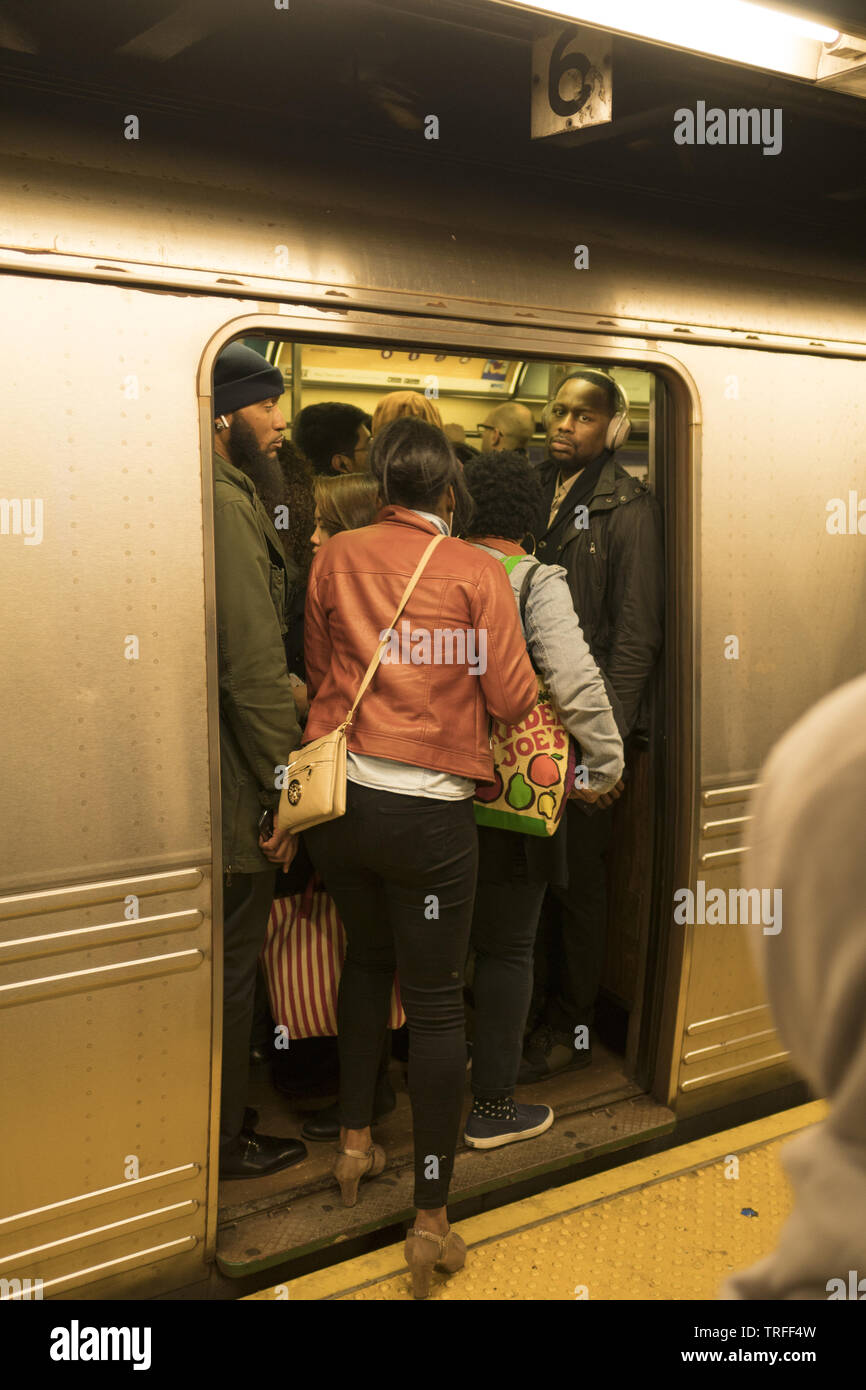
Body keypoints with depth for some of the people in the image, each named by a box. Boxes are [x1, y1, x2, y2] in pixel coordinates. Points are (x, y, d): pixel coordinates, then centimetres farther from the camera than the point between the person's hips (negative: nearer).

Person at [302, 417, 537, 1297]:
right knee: (435, 1002, 5)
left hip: (338, 793, 4)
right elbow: (511, 699, -7)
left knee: (366, 958, 26)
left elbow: (316, 673, 11)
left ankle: (354, 1143, 37)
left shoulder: (335, 557, 2)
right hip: (428, 809, -4)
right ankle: (431, 1220, 13)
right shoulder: (475, 571, -7)